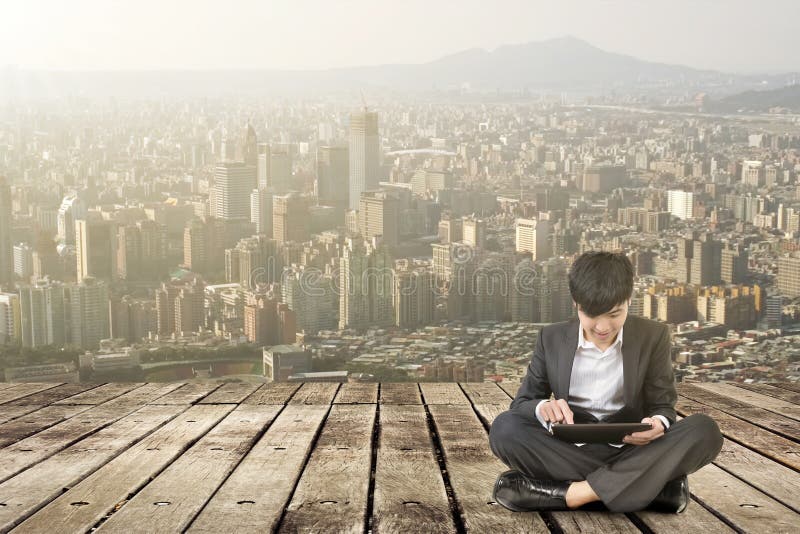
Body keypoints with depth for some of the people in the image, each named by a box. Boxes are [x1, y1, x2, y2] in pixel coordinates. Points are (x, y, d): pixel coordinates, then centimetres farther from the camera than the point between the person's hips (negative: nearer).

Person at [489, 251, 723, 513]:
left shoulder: (653, 337, 3)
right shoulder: (552, 338, 3)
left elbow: (663, 405, 4)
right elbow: (522, 402, 3)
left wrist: (659, 423, -23)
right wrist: (543, 407, -23)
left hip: (631, 450, 0)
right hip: (569, 451, 0)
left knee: (704, 430, -27)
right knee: (505, 428, -28)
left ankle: (566, 493, -31)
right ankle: (653, 485, -30)